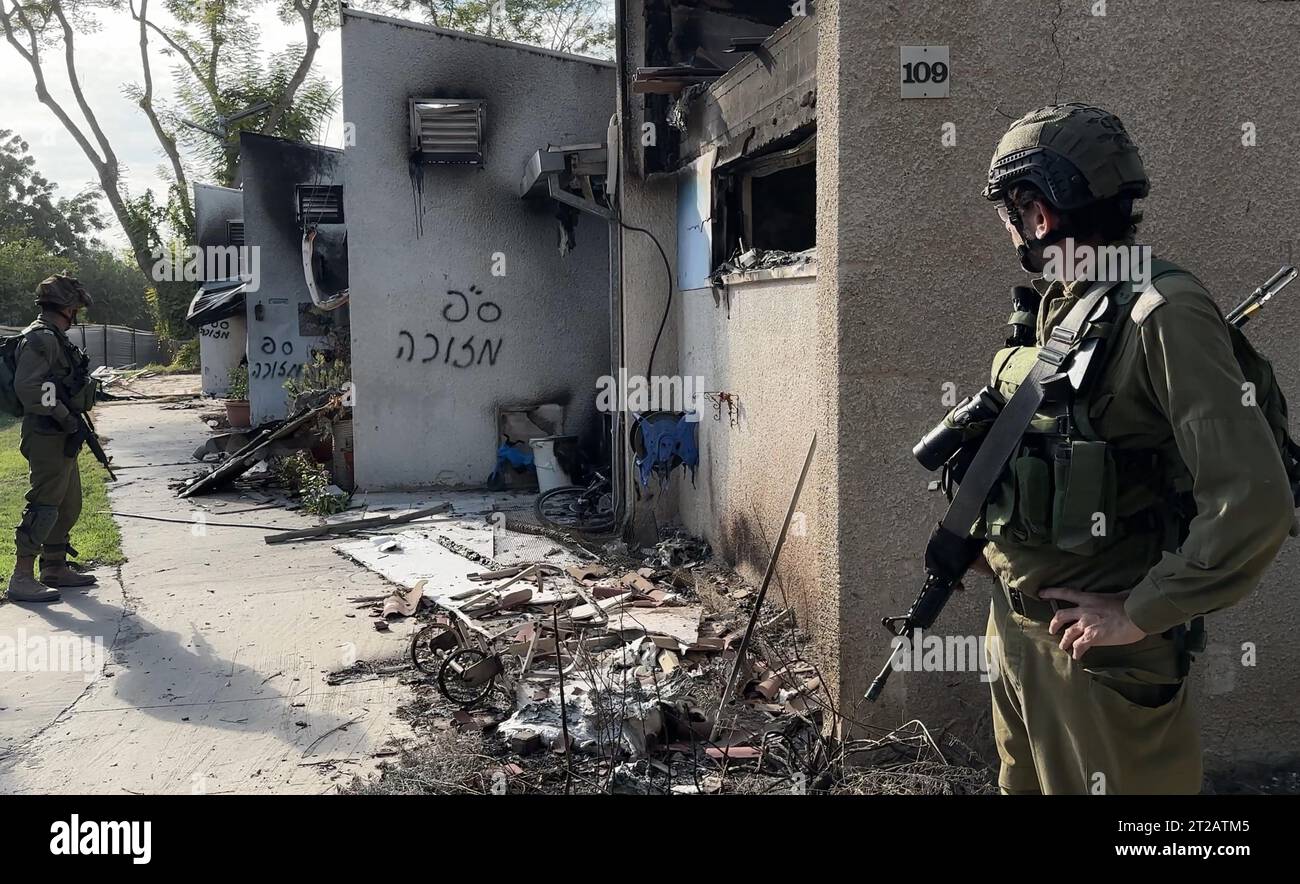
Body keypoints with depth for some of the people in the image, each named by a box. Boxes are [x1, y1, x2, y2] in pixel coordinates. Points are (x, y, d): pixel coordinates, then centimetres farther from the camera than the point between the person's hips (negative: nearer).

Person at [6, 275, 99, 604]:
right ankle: (21, 578, -7)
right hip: (47, 438, -10)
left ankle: (55, 568, 26)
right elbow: (27, 387, -24)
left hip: (62, 438, 10)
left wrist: (74, 420, 16)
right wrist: (64, 416, -20)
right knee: (44, 505, -10)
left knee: (68, 505, 16)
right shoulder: (41, 337, -14)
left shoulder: (55, 338, 18)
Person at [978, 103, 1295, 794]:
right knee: (1024, 783, 22)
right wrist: (981, 540, 8)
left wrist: (1139, 615, -19)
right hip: (1014, 624, 8)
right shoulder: (1053, 305, 7)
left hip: (1098, 646, -8)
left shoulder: (1160, 313, -18)